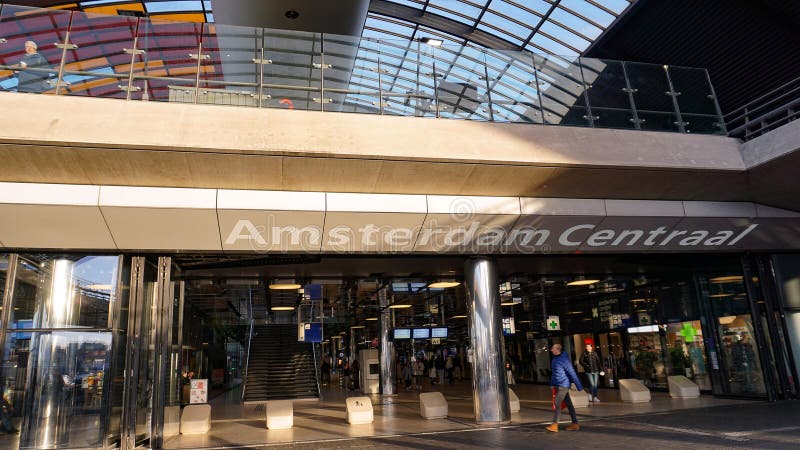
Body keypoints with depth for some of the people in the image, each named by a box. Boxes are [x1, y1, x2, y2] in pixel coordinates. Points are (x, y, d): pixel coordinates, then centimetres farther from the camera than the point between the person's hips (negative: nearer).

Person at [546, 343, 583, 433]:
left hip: (563, 385, -9)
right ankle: (575, 424, 20)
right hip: (558, 385, 9)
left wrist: (579, 386, -16)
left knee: (557, 403, -11)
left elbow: (572, 373, -17)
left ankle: (555, 425, -11)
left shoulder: (564, 360, -18)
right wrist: (552, 383, 20)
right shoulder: (555, 359, 11)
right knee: (568, 404, 13)